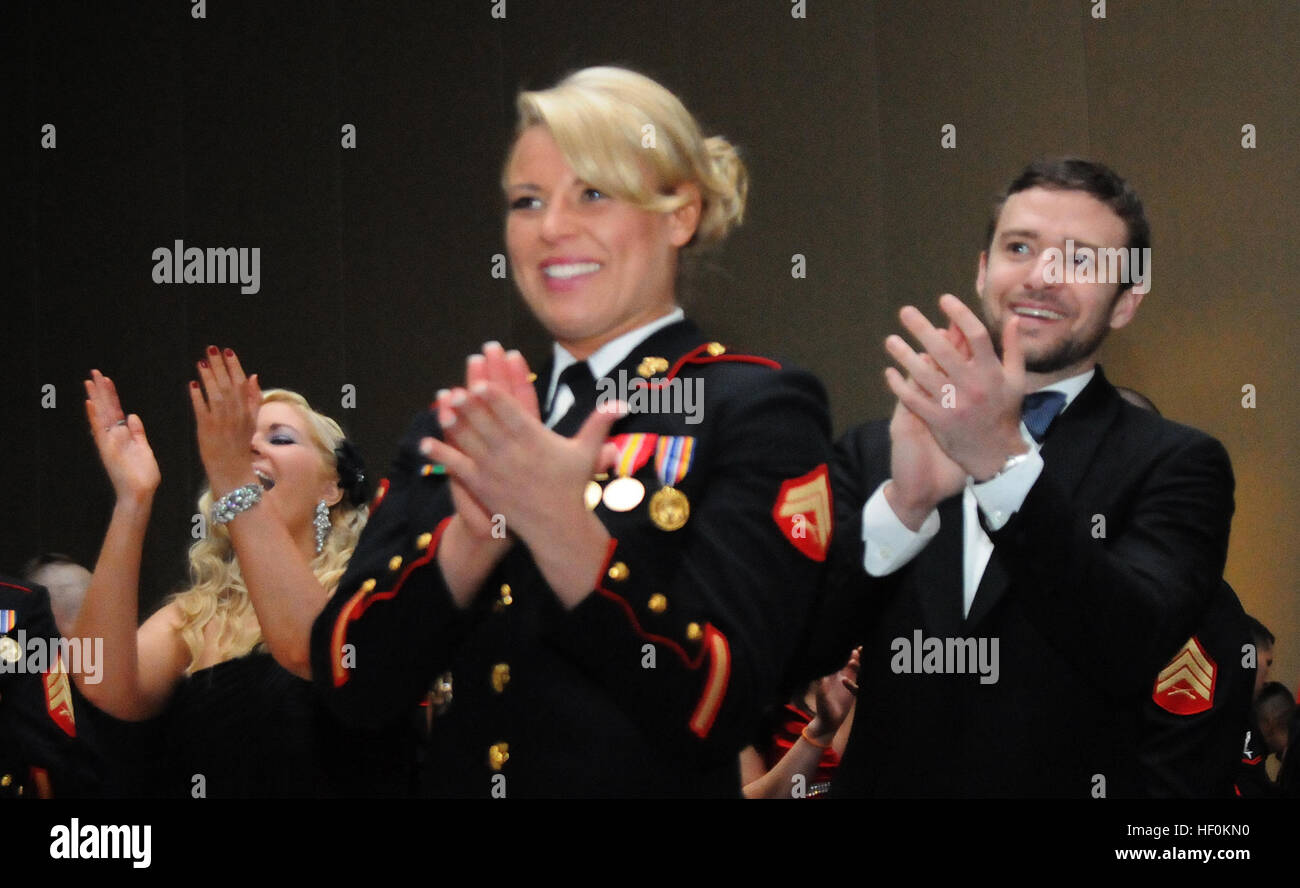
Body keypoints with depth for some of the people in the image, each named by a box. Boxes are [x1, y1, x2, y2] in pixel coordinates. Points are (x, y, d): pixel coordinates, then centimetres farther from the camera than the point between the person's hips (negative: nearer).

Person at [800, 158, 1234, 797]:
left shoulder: (1175, 464, -8)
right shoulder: (871, 454, -2)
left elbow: (1135, 653, -24)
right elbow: (787, 658, -11)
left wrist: (1003, 463, -33)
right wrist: (901, 505, -26)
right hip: (883, 782, 2)